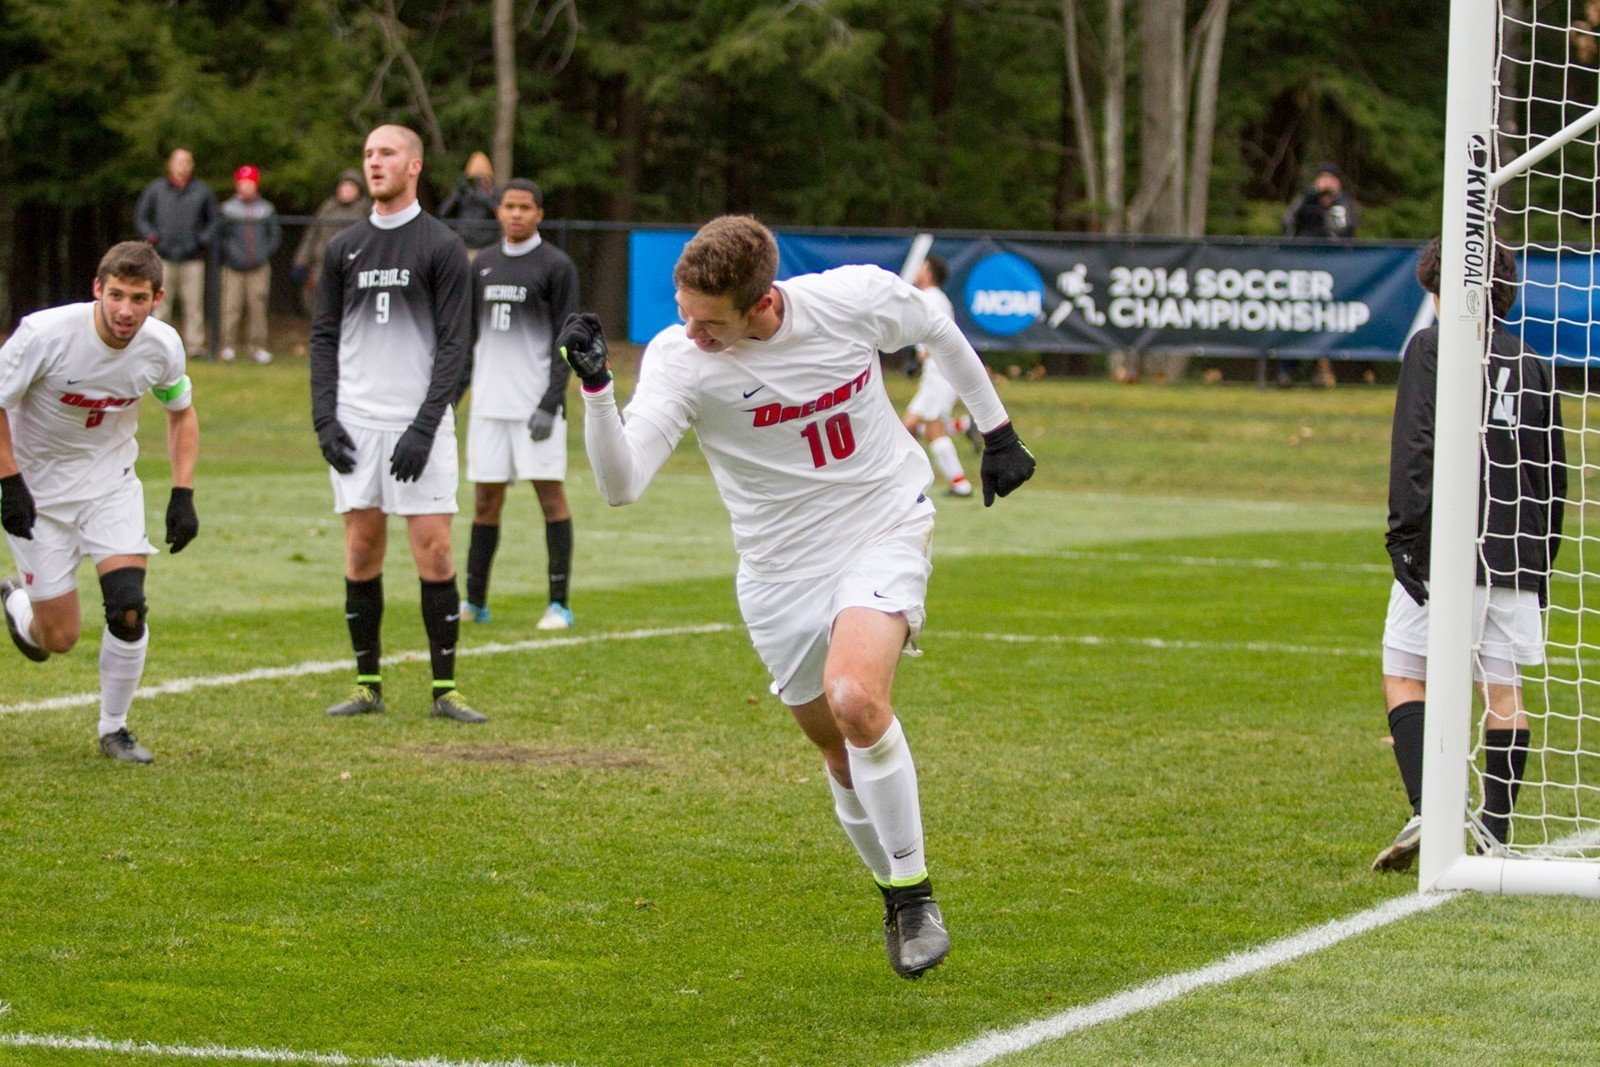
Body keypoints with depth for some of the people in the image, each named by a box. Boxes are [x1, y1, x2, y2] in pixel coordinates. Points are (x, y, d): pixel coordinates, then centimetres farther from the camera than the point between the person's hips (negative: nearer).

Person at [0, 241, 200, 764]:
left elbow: (181, 413, 7)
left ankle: (114, 729, 6)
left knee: (128, 609, -16)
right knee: (60, 636, -2)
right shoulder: (46, 334, -26)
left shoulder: (162, 347, -12)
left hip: (111, 481, 3)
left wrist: (183, 495, -1)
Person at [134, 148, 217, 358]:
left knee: (194, 304, -4)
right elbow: (140, 215, 16)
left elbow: (214, 219, 17)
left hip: (192, 259, 0)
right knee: (161, 304, -3)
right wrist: (151, 236, 1)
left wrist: (204, 239, 1)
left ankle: (194, 345, -1)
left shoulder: (202, 191, 10)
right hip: (164, 257, 0)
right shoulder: (156, 189, 9)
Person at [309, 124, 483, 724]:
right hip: (355, 425, 3)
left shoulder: (441, 247, 0)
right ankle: (367, 684, 10)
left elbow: (454, 344, -4)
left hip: (419, 424, -3)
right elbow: (323, 337, 13)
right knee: (362, 552, 3)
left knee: (434, 550, -7)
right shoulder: (343, 248, 11)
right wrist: (324, 419, 1)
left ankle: (444, 688, -2)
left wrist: (424, 427, -12)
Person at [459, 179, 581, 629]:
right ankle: (475, 601, 13)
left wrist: (550, 405, -14)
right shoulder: (484, 264, 13)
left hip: (536, 402, -5)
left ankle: (559, 605, -2)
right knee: (485, 498, 6)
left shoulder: (556, 266, -2)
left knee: (551, 494, -5)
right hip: (489, 402, 5)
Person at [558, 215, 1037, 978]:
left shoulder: (859, 297, -17)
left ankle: (914, 893, -10)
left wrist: (997, 431, 16)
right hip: (780, 566, 2)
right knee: (838, 748, 7)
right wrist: (595, 387, -41)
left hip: (885, 527, -2)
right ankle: (895, 893, 32)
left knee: (856, 698, -26)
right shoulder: (678, 361, -19)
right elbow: (621, 485, -27)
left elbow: (941, 335, 6)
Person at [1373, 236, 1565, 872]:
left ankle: (1426, 809, -15)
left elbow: (1415, 450, -12)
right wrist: (1541, 559, 20)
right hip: (1517, 556, 5)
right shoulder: (1534, 365, 14)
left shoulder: (1432, 348, -2)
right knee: (1503, 690, 7)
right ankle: (1497, 835, 3)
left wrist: (1406, 536, -12)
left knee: (1404, 677, 3)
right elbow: (1554, 471, 16)